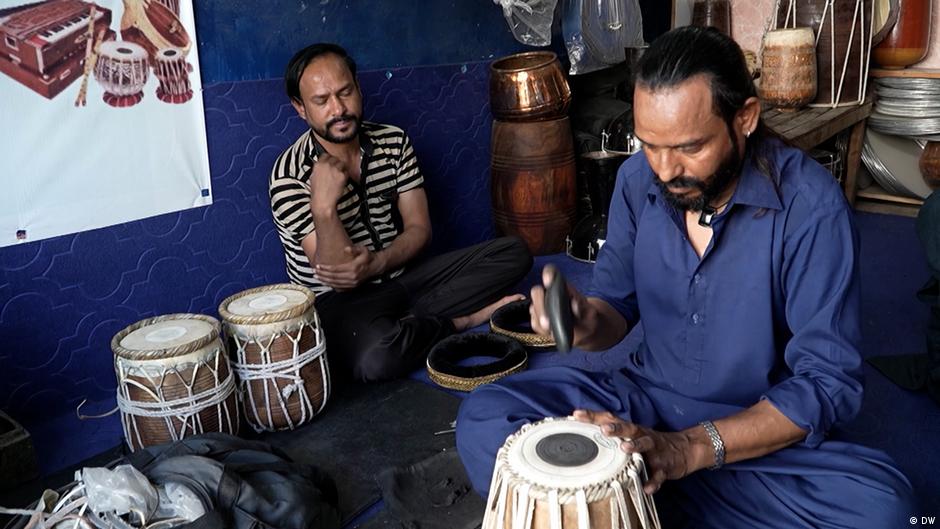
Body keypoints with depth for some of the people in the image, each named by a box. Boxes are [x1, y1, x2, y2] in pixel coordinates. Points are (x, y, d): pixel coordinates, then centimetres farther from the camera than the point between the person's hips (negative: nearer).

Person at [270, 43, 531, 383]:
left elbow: (419, 227, 0)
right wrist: (323, 206, -38)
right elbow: (336, 274, -20)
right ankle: (458, 320, -7)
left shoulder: (393, 141, -1)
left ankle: (405, 321, -14)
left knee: (514, 253, -6)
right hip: (341, 299, -5)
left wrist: (377, 263, -20)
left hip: (400, 274, 5)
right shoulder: (290, 176, -16)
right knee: (374, 357, -40)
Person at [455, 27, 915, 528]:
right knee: (482, 418, -15)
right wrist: (586, 321, -24)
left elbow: (829, 382, -20)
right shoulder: (637, 178, -7)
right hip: (645, 397, 2)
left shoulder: (809, 203, -20)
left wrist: (689, 449, -31)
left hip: (763, 426, -2)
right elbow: (618, 307, 2)